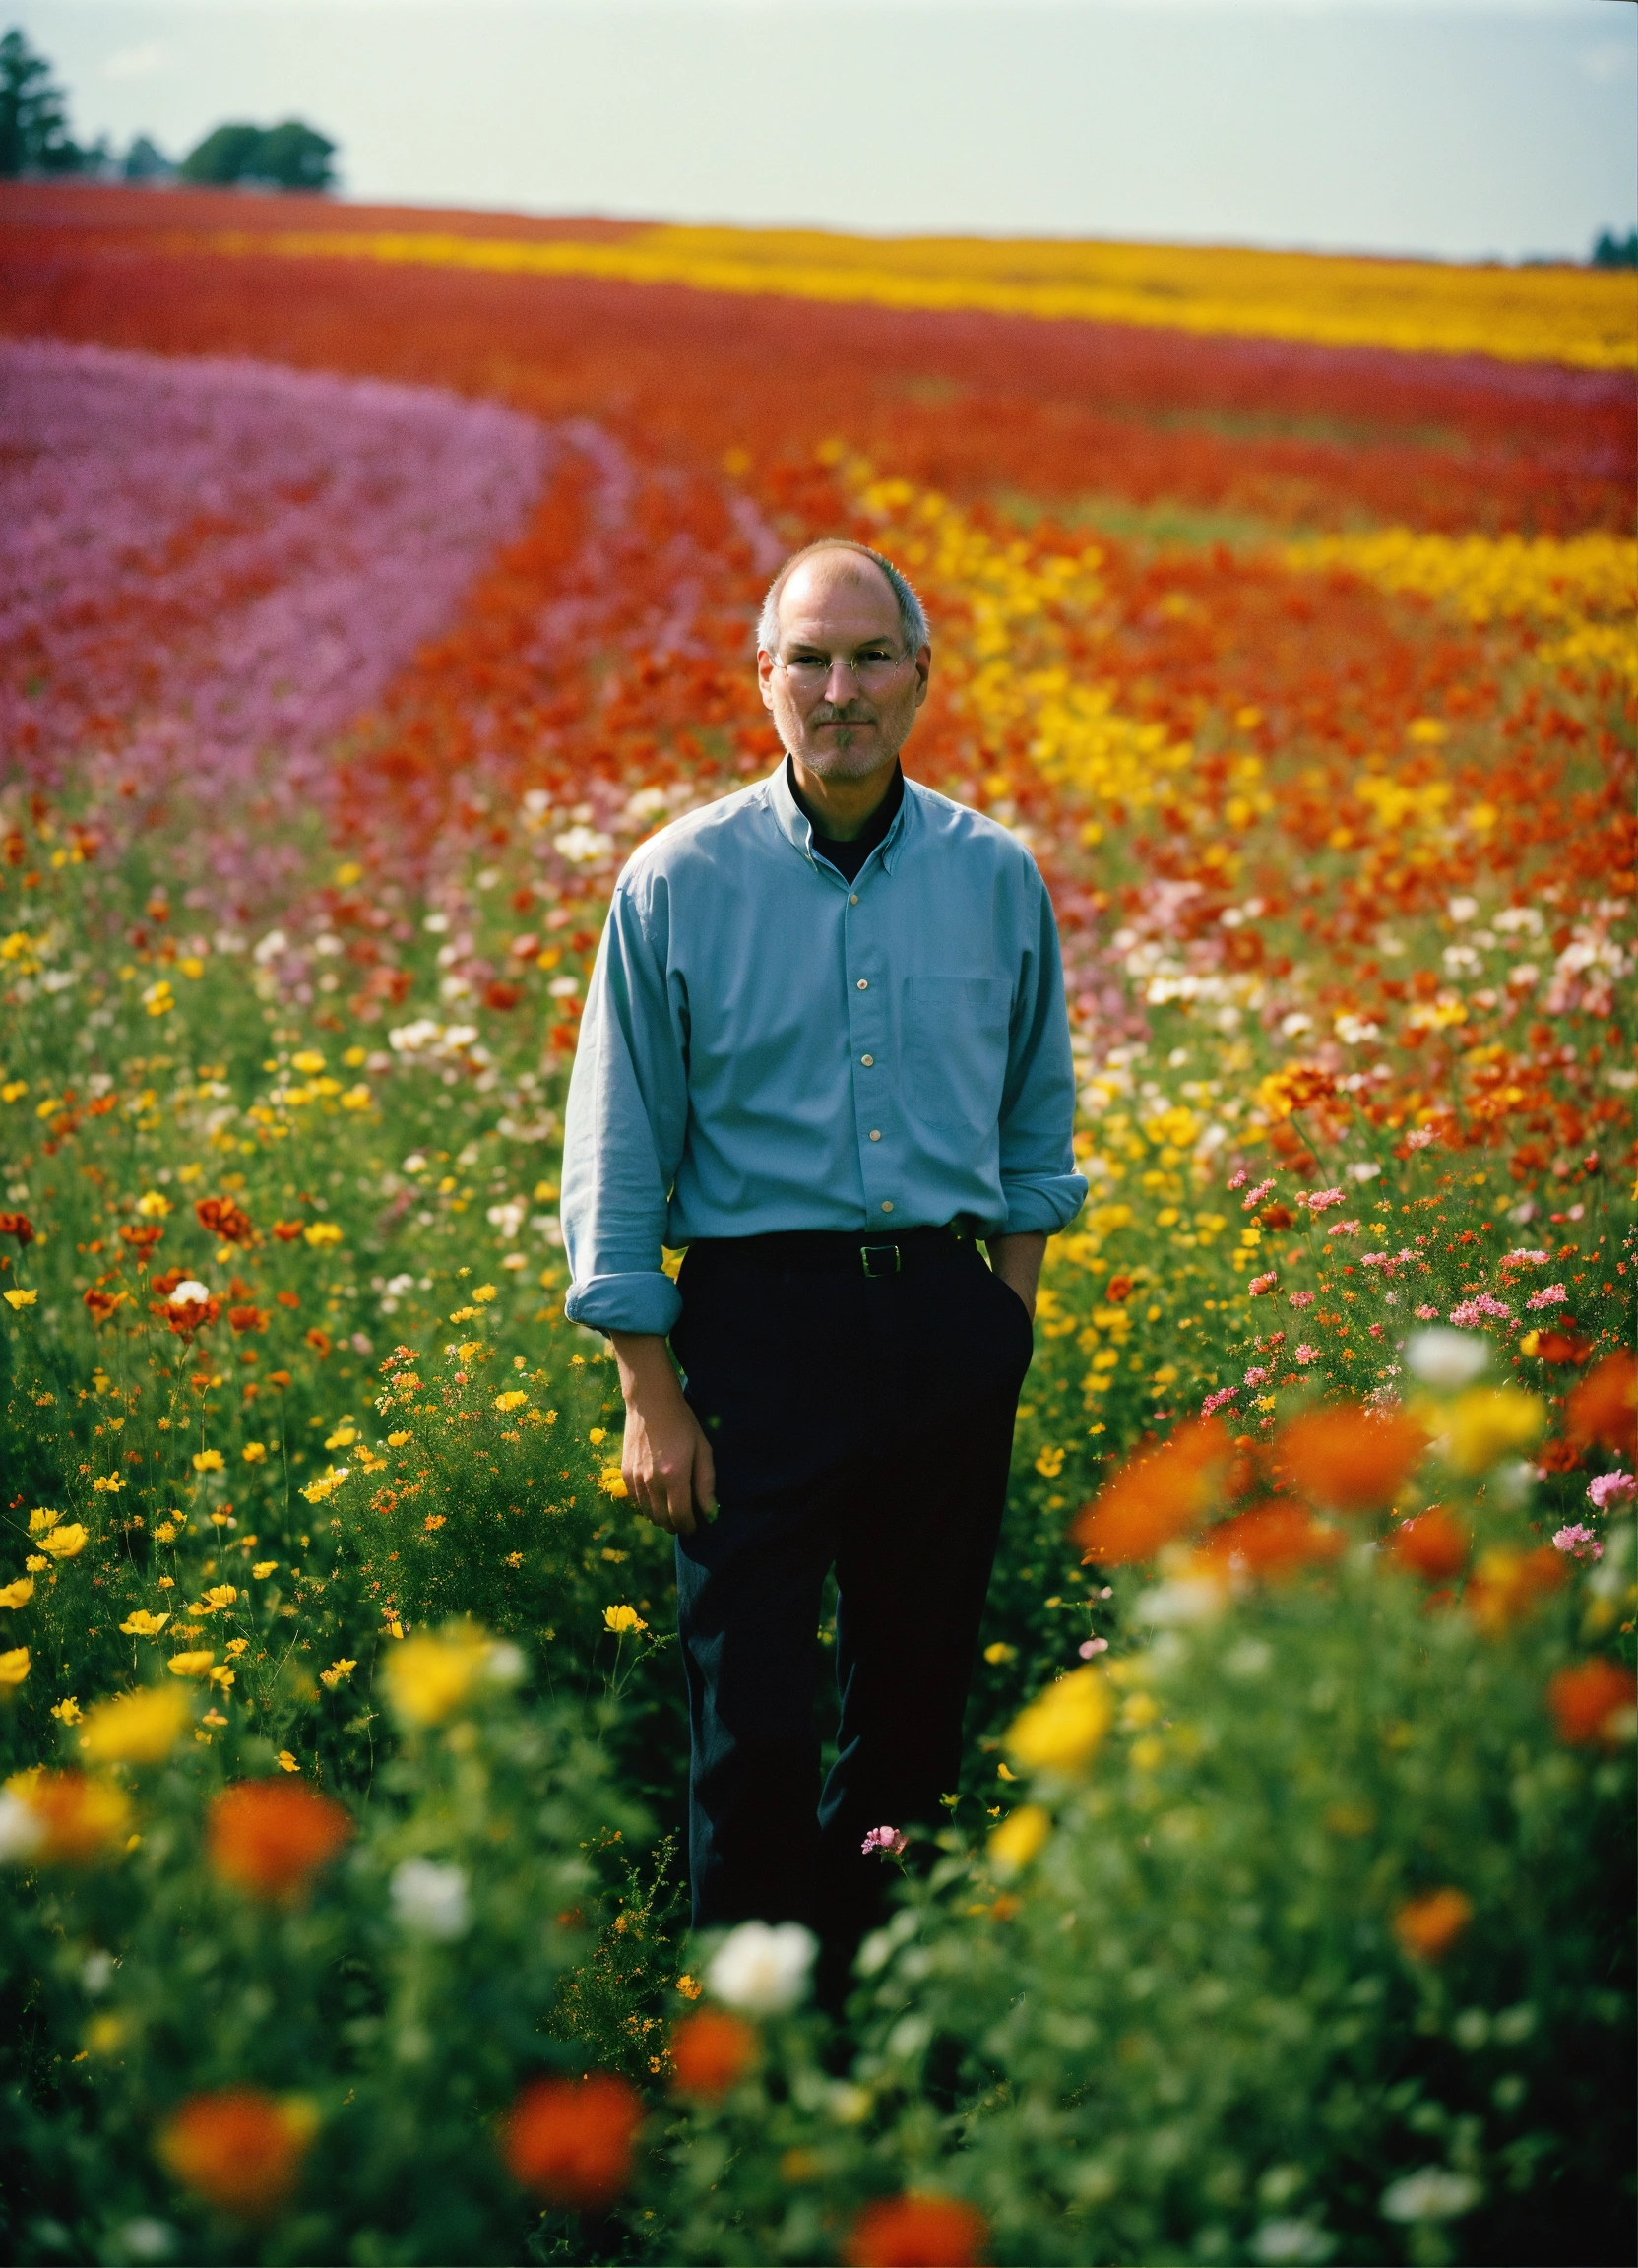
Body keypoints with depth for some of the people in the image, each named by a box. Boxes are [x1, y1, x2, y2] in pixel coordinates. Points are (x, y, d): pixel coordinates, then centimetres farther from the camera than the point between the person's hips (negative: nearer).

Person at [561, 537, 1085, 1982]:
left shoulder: (997, 879, 4)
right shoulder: (679, 885, -4)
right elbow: (620, 1159, -1)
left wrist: (1009, 1320, 10)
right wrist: (651, 1396, -5)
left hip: (949, 1321, 3)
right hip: (764, 1320, -3)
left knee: (919, 1680, 12)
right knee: (751, 1708, -3)